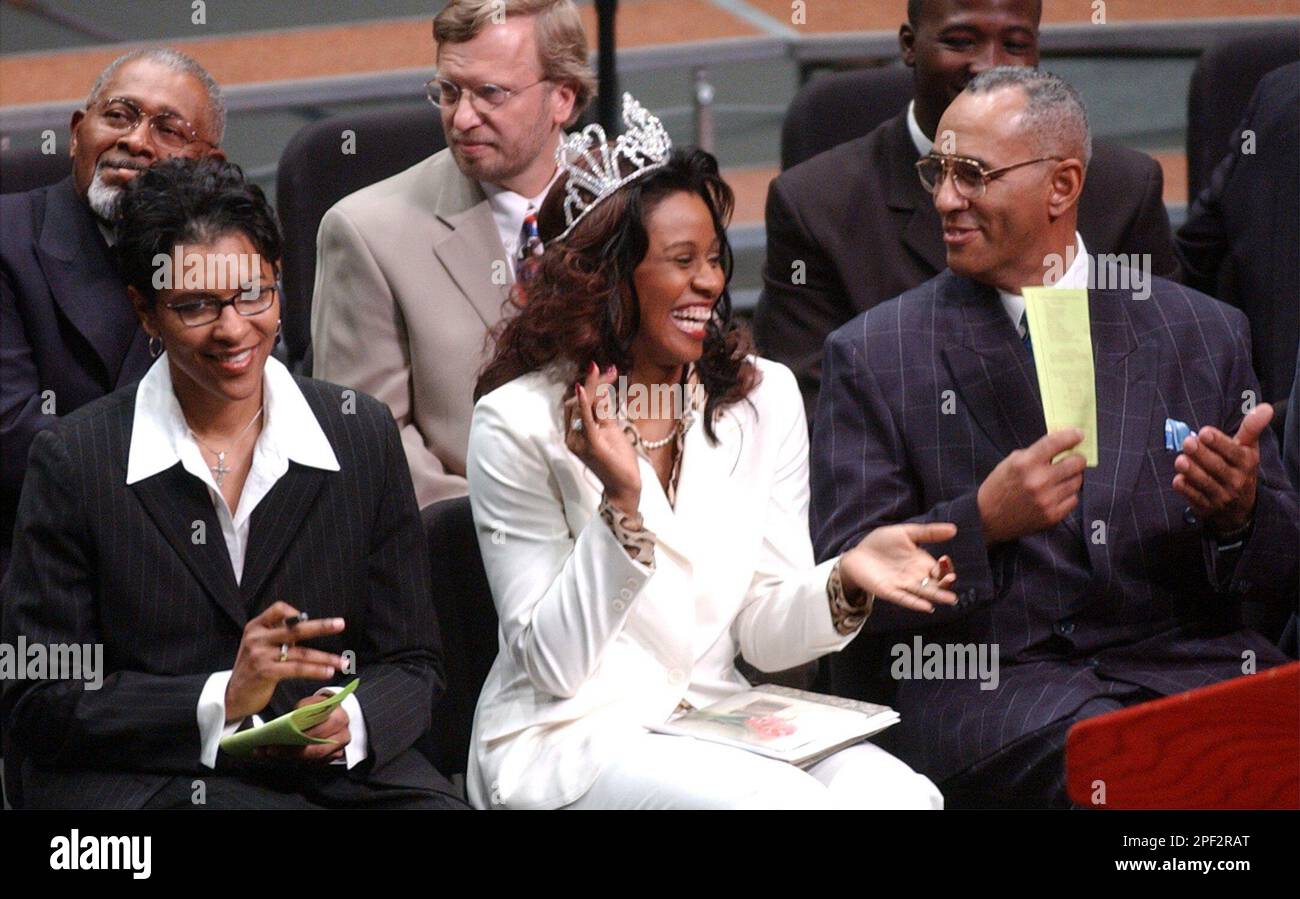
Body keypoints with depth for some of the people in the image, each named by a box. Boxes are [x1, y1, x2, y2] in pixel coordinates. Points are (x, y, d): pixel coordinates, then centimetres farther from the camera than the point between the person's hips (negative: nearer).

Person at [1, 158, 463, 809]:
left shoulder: (363, 435, 9)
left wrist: (351, 723, -11)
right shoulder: (73, 461, -1)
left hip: (339, 772, 4)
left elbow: (410, 664, 12)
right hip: (138, 780, -4)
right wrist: (220, 702, -16)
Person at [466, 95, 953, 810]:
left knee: (902, 794, -24)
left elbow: (765, 636, 6)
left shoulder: (763, 397, 7)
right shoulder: (519, 422, -6)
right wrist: (622, 504, -22)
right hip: (565, 737, -4)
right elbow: (554, 664, -9)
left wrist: (844, 582, -16)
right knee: (786, 799, -30)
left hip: (720, 724, 4)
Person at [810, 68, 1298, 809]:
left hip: (1186, 661, 3)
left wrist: (1240, 513, -10)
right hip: (985, 683, -3)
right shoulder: (875, 354, 8)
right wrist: (981, 523, -15)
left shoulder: (1206, 334, 13)